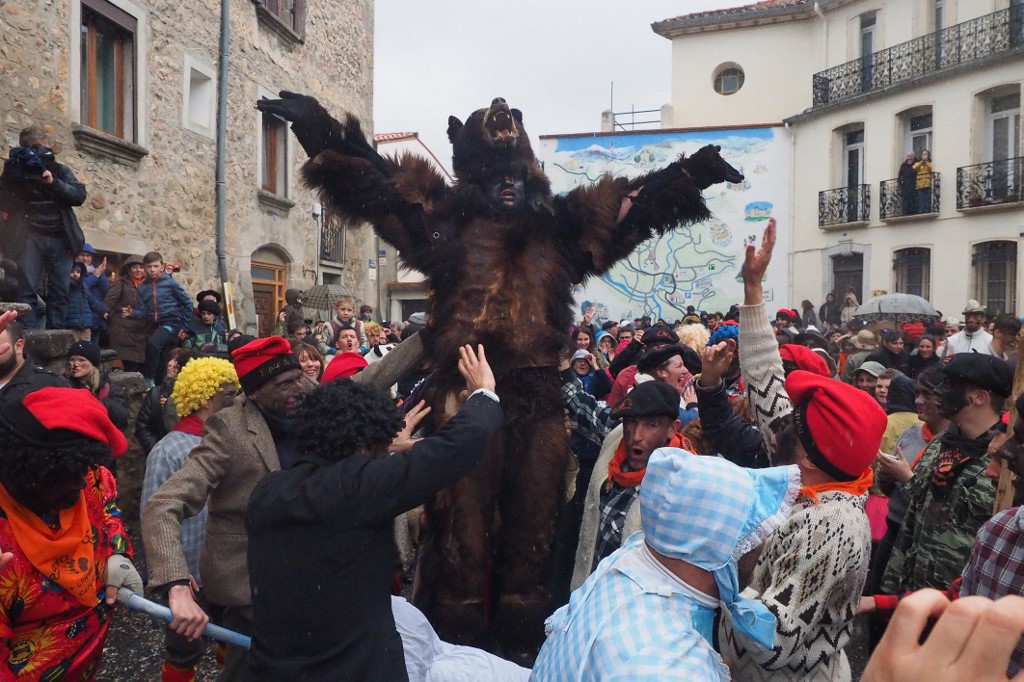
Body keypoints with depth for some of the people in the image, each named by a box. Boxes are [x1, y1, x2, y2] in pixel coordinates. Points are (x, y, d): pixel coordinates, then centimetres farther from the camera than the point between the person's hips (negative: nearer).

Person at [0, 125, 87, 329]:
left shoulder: (60, 170, 13)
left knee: (59, 290, 0)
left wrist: (54, 183, -11)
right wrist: (18, 178, -10)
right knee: (27, 288, -8)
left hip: (60, 238, 1)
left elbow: (79, 195, 0)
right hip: (29, 238, -1)